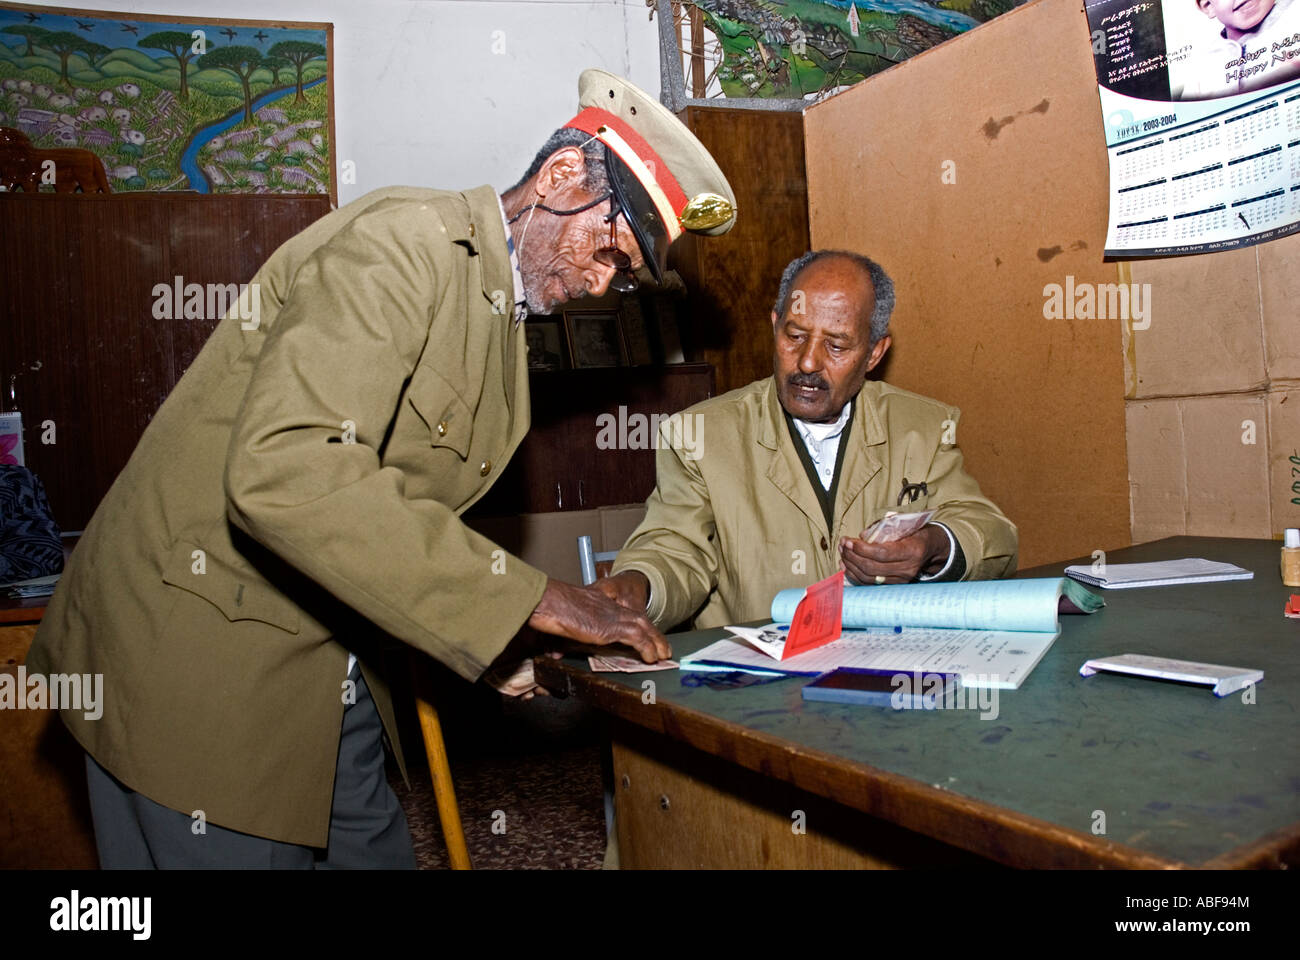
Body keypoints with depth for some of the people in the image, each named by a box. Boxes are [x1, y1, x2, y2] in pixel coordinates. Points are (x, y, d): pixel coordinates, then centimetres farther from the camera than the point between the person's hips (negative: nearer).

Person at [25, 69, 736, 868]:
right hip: (195, 660, -9)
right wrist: (523, 596, -29)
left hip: (325, 674, 9)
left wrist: (501, 637, 0)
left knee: (373, 849, 16)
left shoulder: (500, 308, 11)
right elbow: (284, 472, -34)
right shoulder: (401, 242, -19)